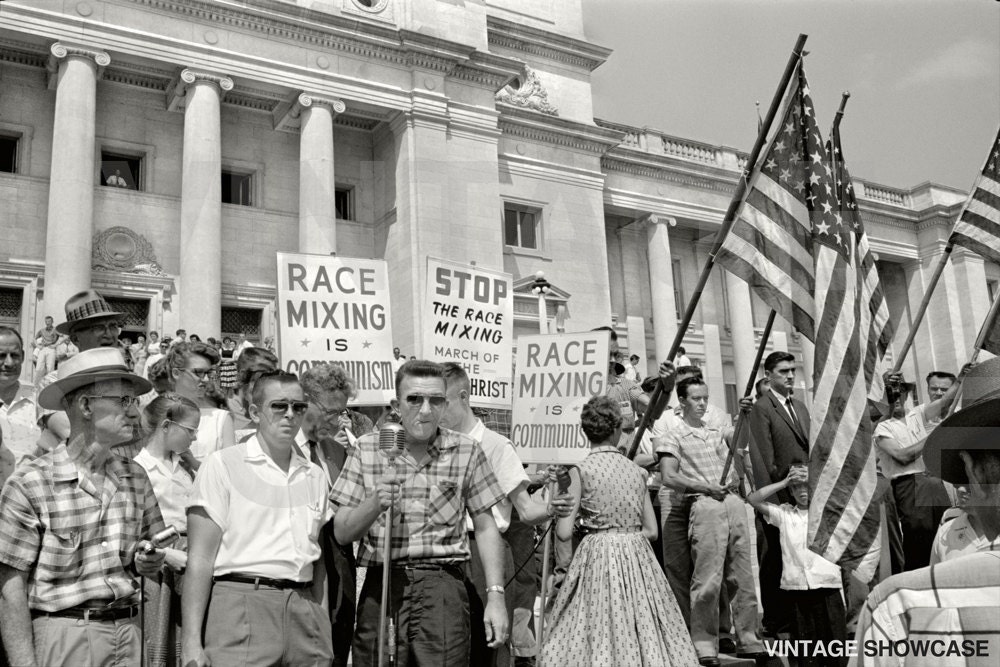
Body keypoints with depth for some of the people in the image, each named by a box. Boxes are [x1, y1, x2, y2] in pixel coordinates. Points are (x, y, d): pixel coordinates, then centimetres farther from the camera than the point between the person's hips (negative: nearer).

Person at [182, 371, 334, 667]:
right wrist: (191, 642, -12)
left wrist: (321, 621, 9)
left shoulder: (315, 475, 14)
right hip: (242, 603, -4)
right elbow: (200, 559, -6)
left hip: (305, 608, 5)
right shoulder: (223, 464, -2)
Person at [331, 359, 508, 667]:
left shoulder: (466, 451, 2)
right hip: (381, 585, 1)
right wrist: (375, 503, -16)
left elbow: (485, 528, 6)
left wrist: (495, 596, 0)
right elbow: (341, 533, 3)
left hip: (442, 585, -1)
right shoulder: (367, 448, 3)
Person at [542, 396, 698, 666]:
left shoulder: (580, 471, -6)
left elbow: (565, 532, -9)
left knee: (599, 630, 4)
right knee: (643, 630, 13)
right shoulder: (637, 471, 5)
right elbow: (651, 530, 7)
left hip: (598, 556, -3)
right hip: (637, 556, 4)